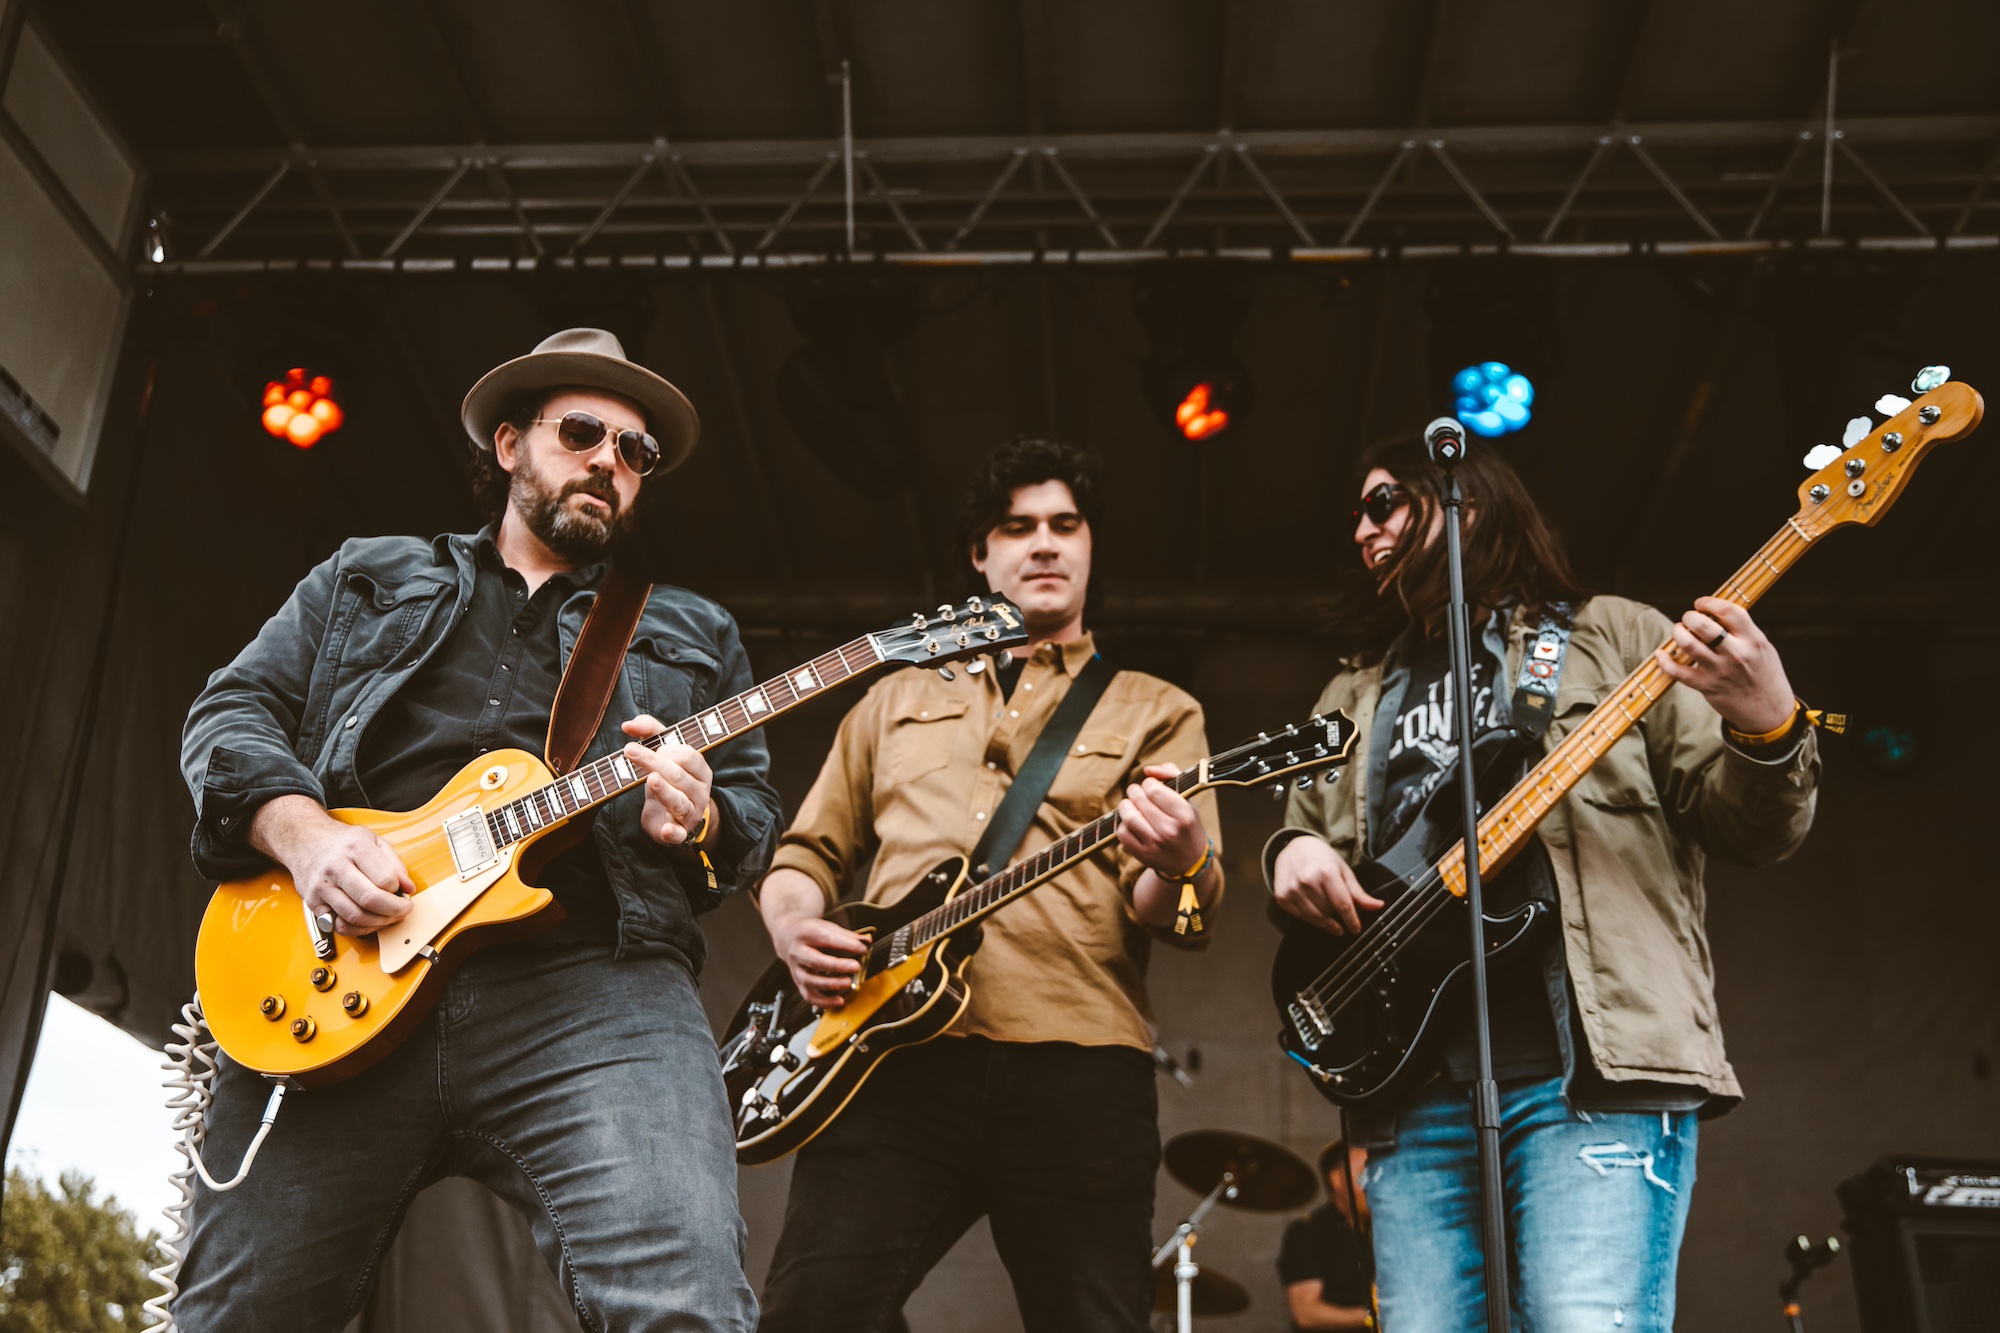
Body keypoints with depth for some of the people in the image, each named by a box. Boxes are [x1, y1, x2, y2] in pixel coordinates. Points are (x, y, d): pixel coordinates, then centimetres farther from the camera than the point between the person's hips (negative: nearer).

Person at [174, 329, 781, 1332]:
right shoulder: (365, 580, 26)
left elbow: (755, 808, 21)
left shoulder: (693, 636, 26)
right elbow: (229, 713, 17)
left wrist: (698, 823, -4)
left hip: (594, 987, -1)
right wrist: (303, 834, -4)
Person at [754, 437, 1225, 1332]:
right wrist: (795, 926, 1)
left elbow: (1176, 911, 4)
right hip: (896, 1056, 2)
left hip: (1076, 1068, -1)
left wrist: (1177, 866, -21)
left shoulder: (1155, 711, 16)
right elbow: (808, 852, 25)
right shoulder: (898, 699, 25)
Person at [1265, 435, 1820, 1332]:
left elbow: (1752, 831, 6)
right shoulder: (1355, 694, 25)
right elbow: (1305, 825, 29)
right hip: (1416, 1085, 4)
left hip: (1597, 1062, -4)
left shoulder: (1612, 637, 12)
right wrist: (1293, 852, 4)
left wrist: (1767, 730, -15)